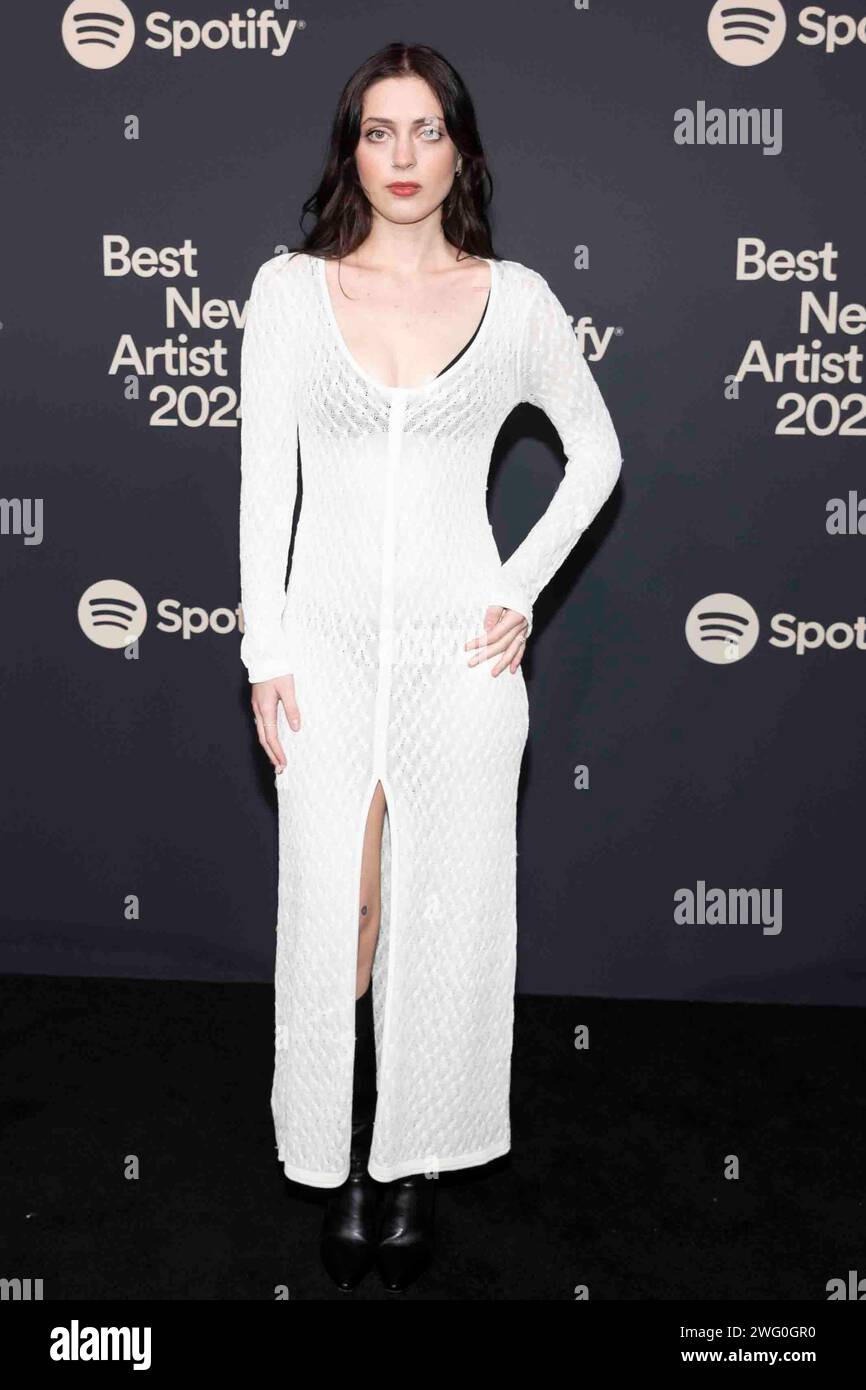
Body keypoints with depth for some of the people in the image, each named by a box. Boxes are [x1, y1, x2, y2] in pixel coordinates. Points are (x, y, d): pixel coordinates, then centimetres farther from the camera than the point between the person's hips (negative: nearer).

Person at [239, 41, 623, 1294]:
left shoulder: (515, 298, 1)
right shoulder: (290, 288, 1)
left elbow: (597, 452, 12)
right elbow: (264, 481, 1)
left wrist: (524, 589, 2)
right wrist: (265, 653, -3)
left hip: (461, 648, 0)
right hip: (329, 638, 0)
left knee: (444, 908, 8)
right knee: (334, 909, 5)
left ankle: (420, 1165, 26)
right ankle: (346, 1163, 24)